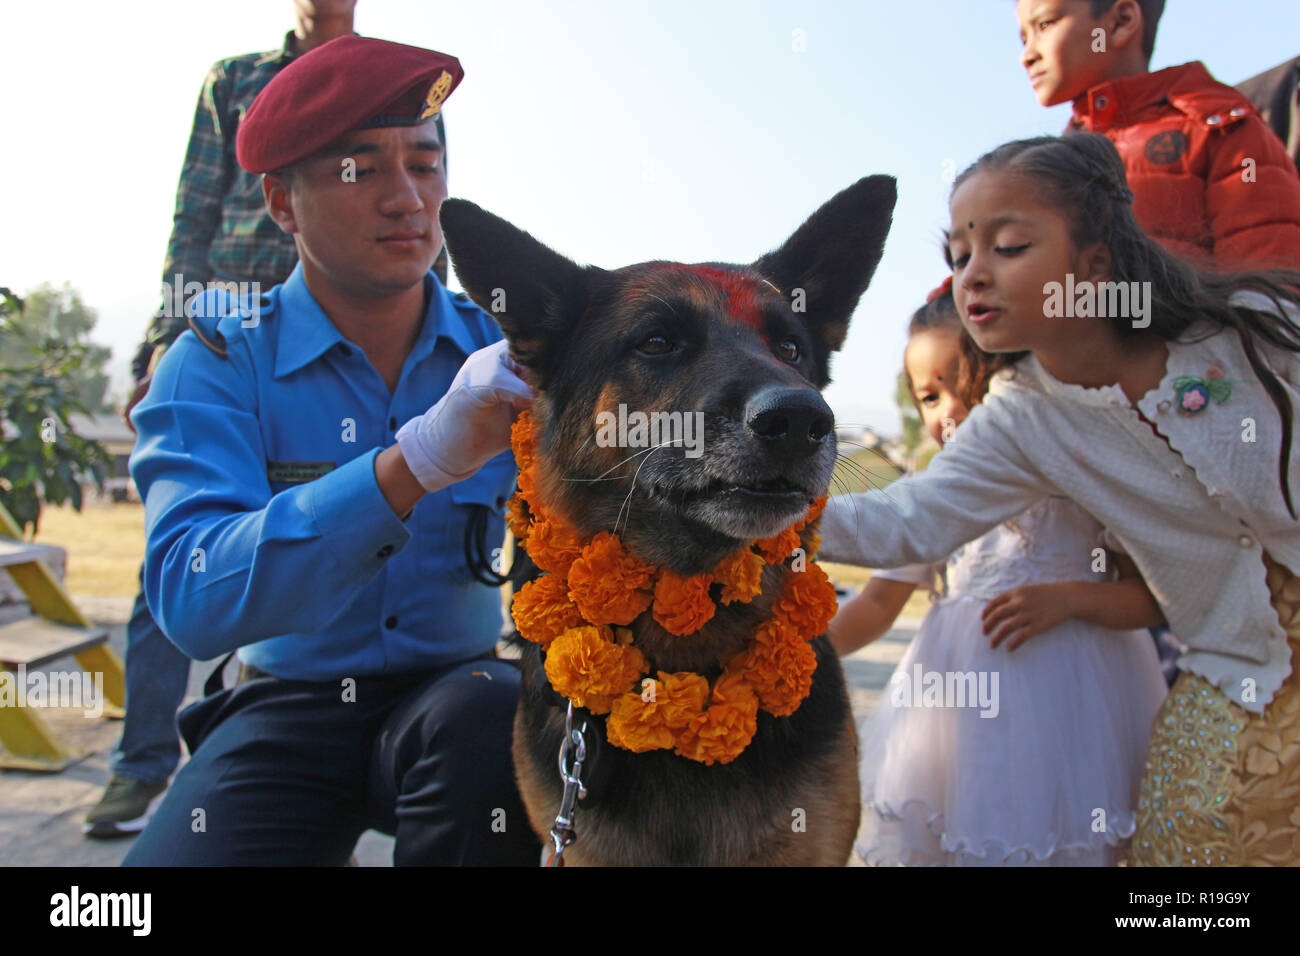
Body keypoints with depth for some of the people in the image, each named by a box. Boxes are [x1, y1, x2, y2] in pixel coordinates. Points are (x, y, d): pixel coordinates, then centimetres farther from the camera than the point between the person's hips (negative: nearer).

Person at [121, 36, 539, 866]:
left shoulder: (504, 353, -2)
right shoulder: (217, 363, -8)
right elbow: (189, 597, -24)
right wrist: (418, 461, -38)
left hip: (454, 684, 1)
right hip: (287, 704, -1)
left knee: (491, 717, -31)